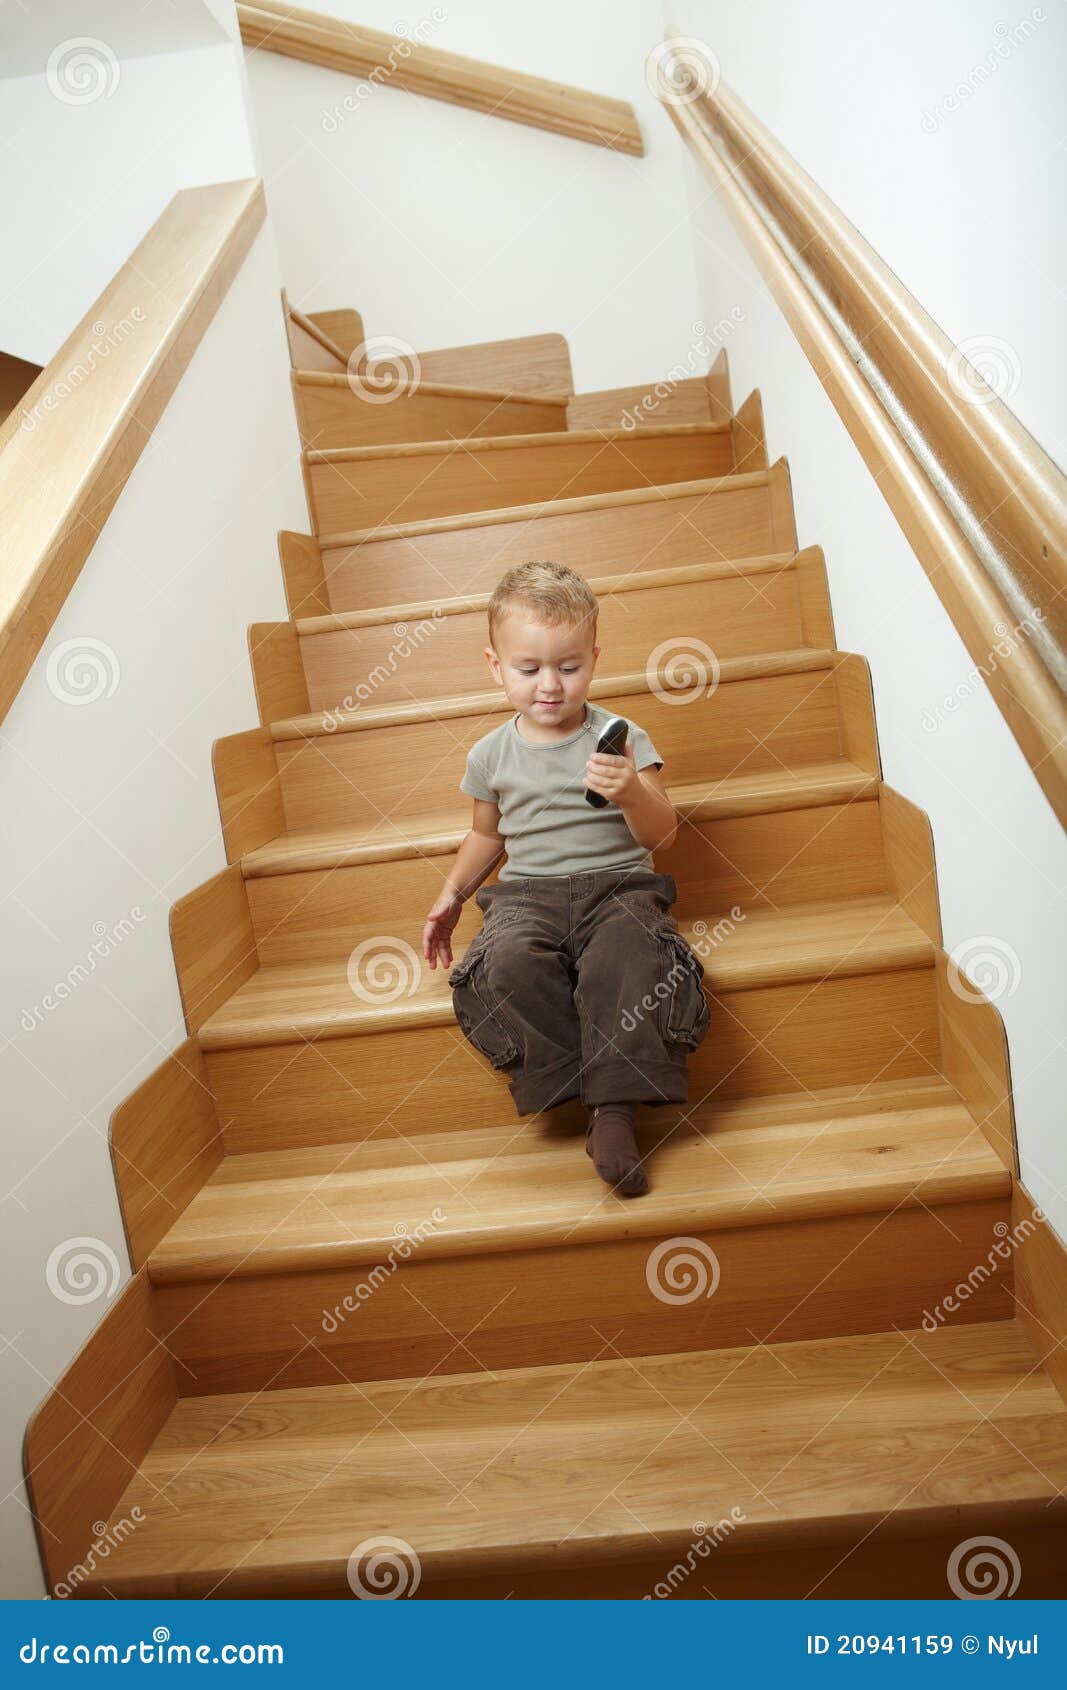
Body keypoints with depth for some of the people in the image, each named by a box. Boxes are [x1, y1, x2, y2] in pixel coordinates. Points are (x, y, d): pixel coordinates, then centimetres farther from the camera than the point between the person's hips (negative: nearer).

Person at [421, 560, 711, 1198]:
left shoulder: (622, 739, 1)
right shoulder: (492, 754, 9)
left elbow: (661, 835, -4)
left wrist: (633, 793, -24)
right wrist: (451, 896, 19)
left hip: (618, 883, -2)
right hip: (529, 892, 2)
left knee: (627, 953, -36)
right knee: (510, 960, -33)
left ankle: (618, 1106, -32)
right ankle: (571, 1084, -22)